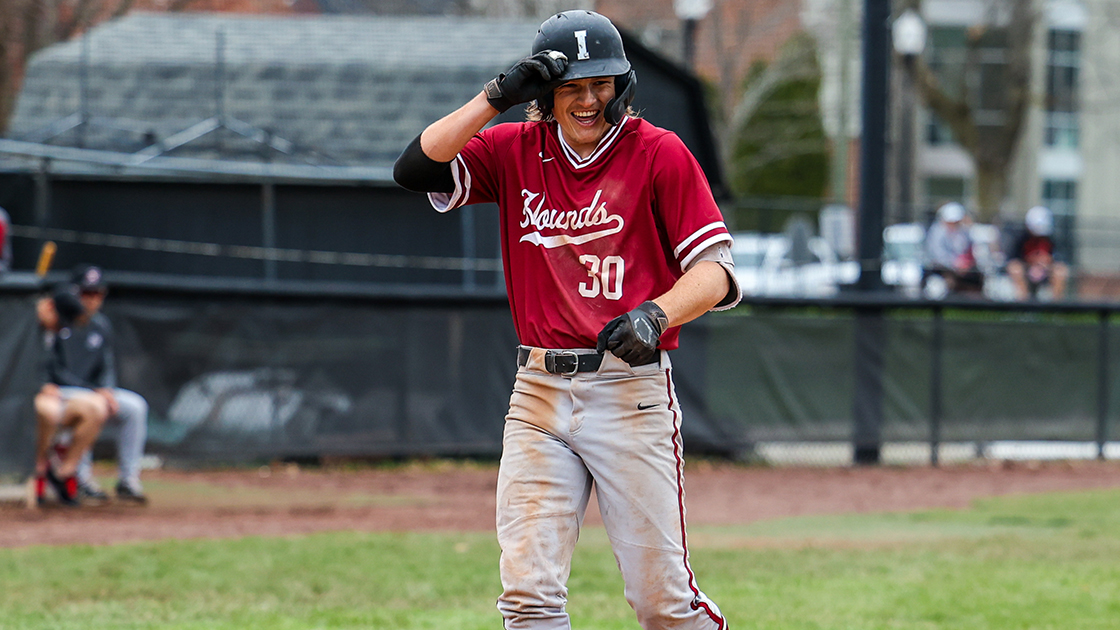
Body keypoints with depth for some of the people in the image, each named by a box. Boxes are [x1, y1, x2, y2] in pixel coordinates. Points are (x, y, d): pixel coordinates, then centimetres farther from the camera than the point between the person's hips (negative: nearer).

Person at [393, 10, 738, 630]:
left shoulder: (659, 154, -2)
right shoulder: (516, 151, 8)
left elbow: (715, 270, -6)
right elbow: (414, 170, -4)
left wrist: (655, 314, -25)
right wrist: (496, 96, -10)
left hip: (631, 389, -3)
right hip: (539, 392, 3)